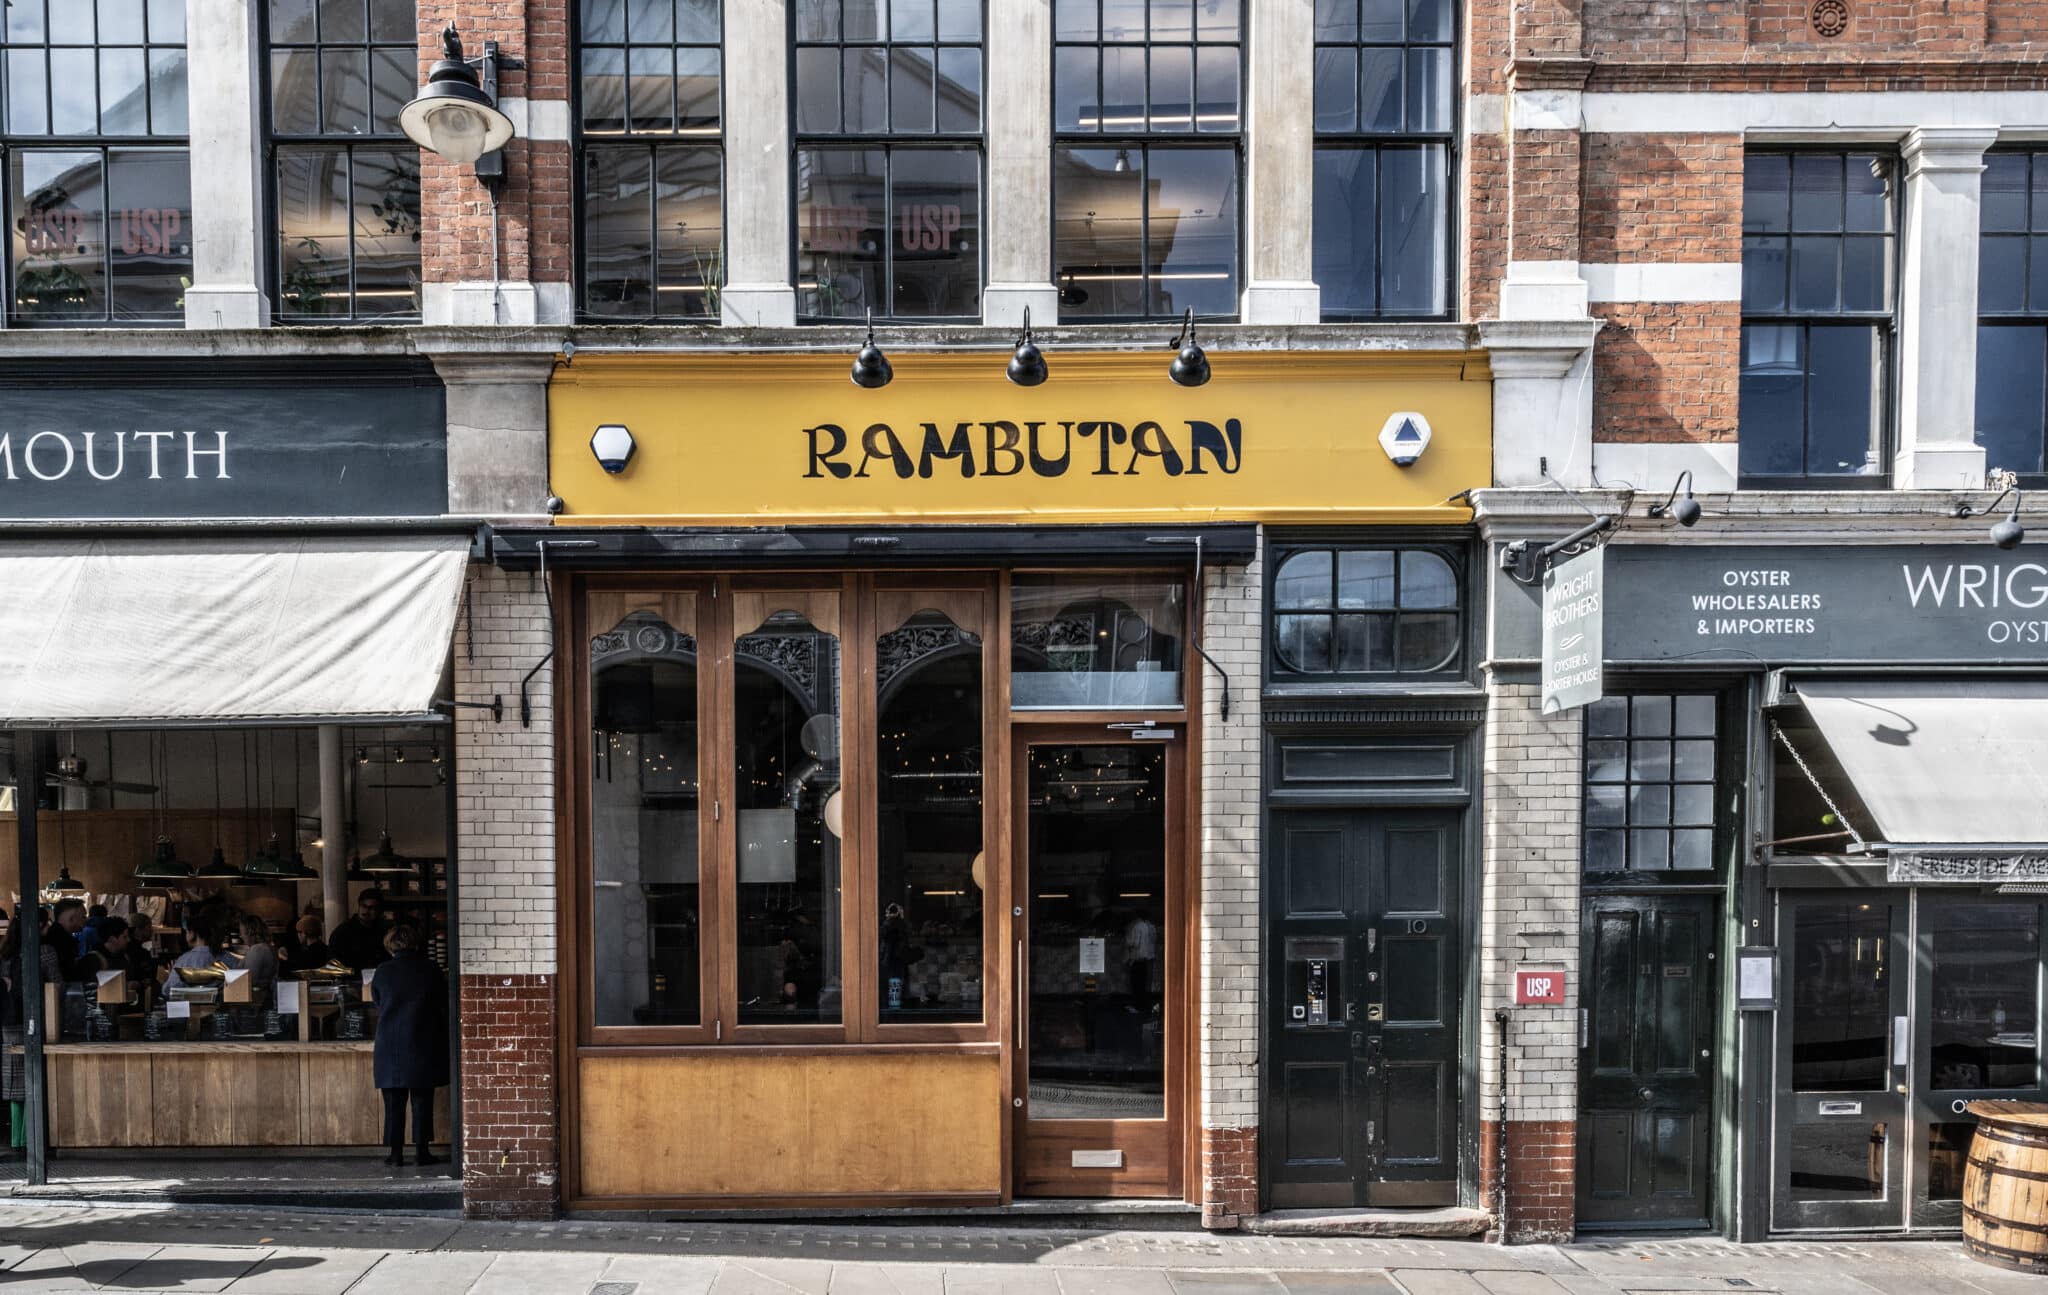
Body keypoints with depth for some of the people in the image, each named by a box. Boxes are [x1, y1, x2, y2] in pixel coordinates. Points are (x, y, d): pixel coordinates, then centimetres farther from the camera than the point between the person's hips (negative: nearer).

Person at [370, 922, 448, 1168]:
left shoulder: (383, 972, 0)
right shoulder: (430, 969, -2)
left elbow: (377, 1006, 13)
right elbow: (444, 1005, 6)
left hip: (390, 1046, 1)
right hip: (424, 1046, -1)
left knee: (394, 1102, 6)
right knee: (422, 1100, 5)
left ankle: (396, 1153, 7)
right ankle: (423, 1150, 6)